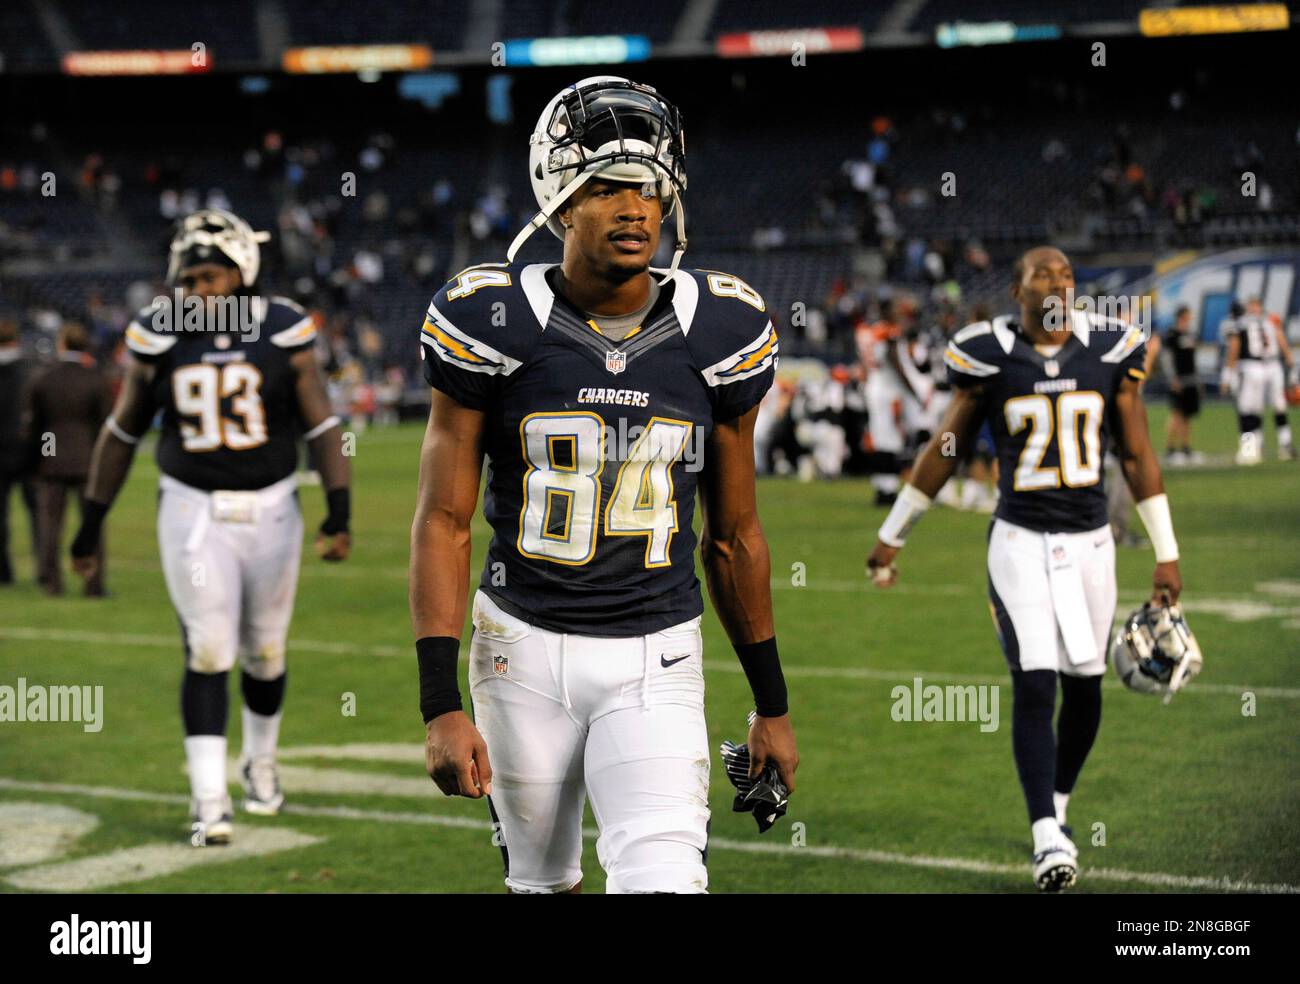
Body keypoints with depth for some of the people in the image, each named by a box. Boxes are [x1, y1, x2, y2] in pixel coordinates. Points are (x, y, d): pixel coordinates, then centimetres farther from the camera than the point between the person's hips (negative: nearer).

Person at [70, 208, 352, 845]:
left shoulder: (284, 334, -8)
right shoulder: (159, 337, -4)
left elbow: (322, 427, -4)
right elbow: (122, 433, 7)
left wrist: (339, 511, -15)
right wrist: (91, 521, 9)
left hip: (270, 510, 1)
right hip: (194, 511, -1)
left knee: (263, 653, 13)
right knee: (208, 653, -10)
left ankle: (261, 762, 38)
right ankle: (208, 801, -8)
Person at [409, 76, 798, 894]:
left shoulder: (718, 331, -1)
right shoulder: (494, 322, -8)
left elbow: (733, 534, 8)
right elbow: (445, 520, -6)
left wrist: (772, 704, 11)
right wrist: (441, 706, -13)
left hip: (656, 660, 0)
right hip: (525, 645, 0)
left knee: (665, 878, -18)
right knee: (543, 879, 14)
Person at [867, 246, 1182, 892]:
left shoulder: (1111, 353, 1)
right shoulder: (989, 356, -4)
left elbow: (1137, 456, 6)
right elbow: (943, 452, 6)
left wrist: (1167, 555, 6)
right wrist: (891, 536, 11)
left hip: (1090, 541, 3)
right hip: (1020, 542, -3)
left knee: (1084, 686, 9)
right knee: (1033, 685, -12)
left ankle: (1056, 807, 32)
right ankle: (1048, 839, -13)